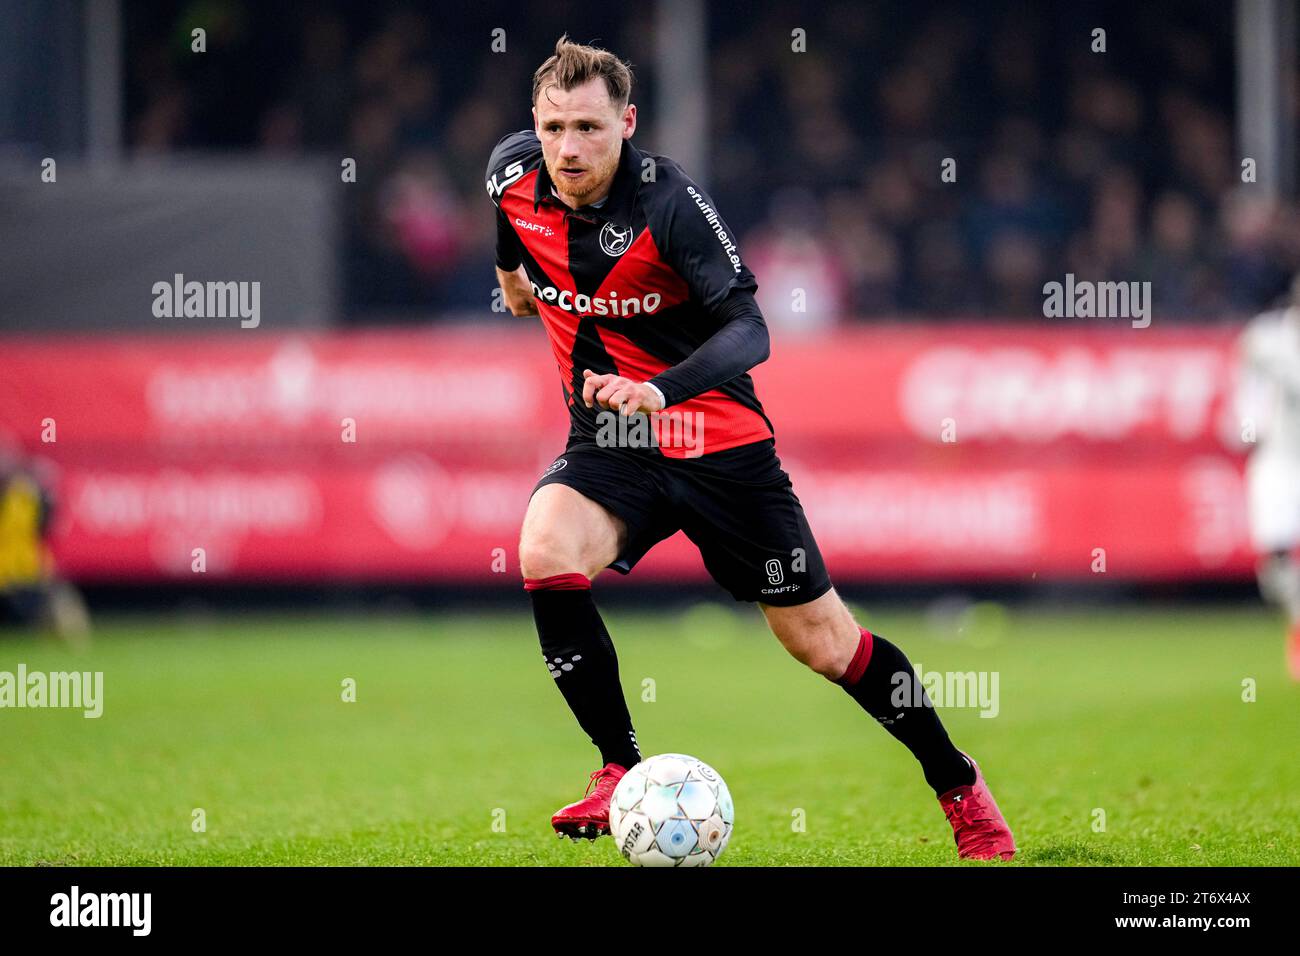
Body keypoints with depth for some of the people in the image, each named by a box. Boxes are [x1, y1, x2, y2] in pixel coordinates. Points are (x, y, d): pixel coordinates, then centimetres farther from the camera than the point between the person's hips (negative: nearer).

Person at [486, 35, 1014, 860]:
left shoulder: (670, 201, -23)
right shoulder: (514, 173, -8)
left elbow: (747, 331, -32)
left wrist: (659, 391, -48)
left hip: (717, 443, -4)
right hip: (607, 447, 4)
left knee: (821, 640, 2)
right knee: (545, 553, -28)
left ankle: (961, 789, 23)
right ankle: (623, 774, -15)